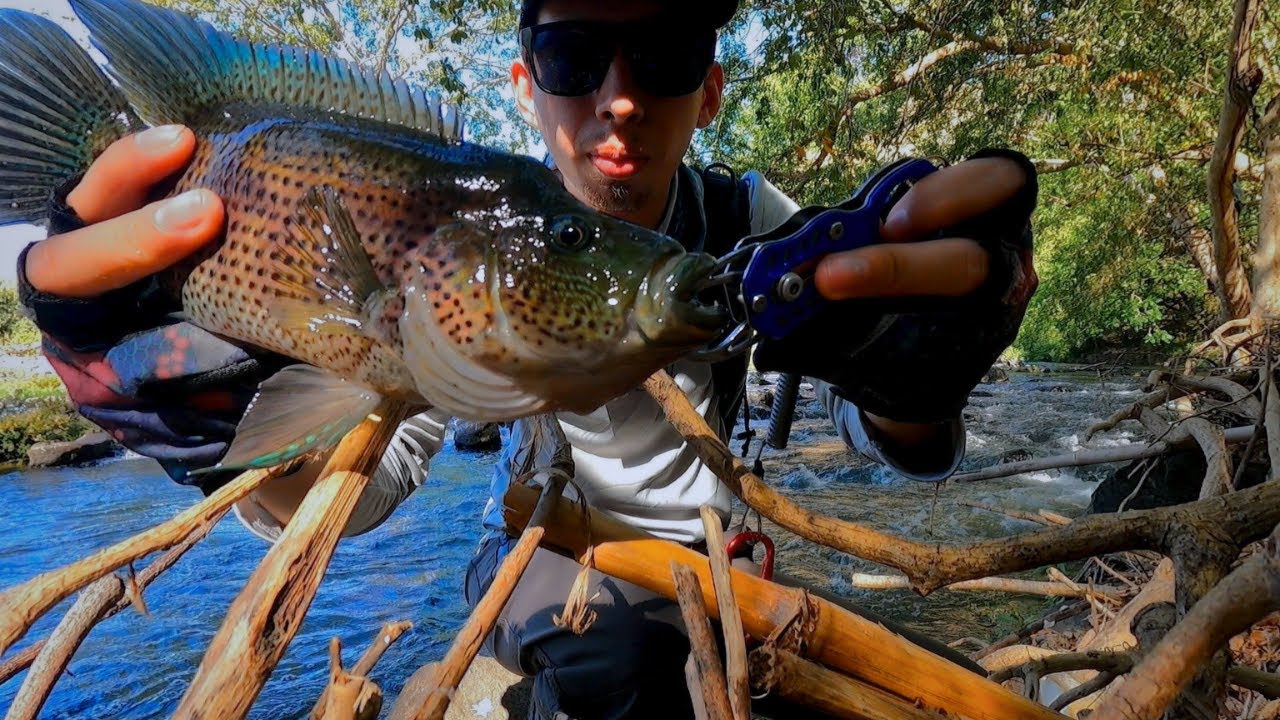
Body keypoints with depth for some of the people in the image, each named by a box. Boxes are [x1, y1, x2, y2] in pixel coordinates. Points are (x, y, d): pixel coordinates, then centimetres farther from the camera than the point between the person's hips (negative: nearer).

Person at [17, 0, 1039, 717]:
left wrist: (913, 395, -50)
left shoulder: (750, 221, -16)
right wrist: (245, 436, -48)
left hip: (701, 550, 3)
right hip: (538, 546, -3)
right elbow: (371, 485, -25)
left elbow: (901, 446, -25)